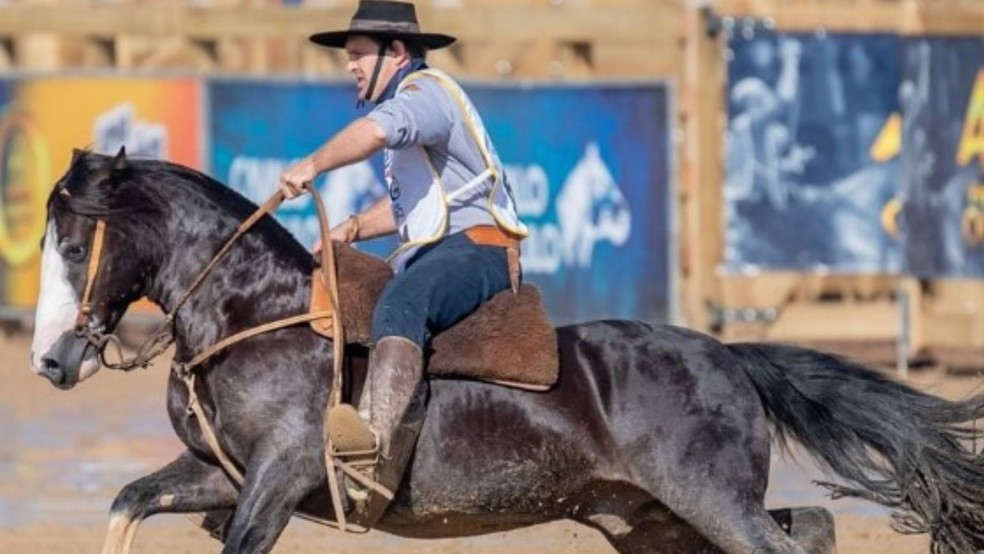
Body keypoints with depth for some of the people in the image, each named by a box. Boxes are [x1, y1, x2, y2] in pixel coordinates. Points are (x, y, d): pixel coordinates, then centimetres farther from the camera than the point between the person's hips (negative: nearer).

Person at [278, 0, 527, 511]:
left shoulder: (427, 91, -6)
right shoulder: (408, 105, 27)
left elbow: (377, 130, -30)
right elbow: (407, 204, 35)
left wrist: (313, 165, -21)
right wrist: (352, 229, 18)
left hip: (476, 246, -12)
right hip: (429, 257, 12)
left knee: (401, 303, -39)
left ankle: (377, 440, -63)